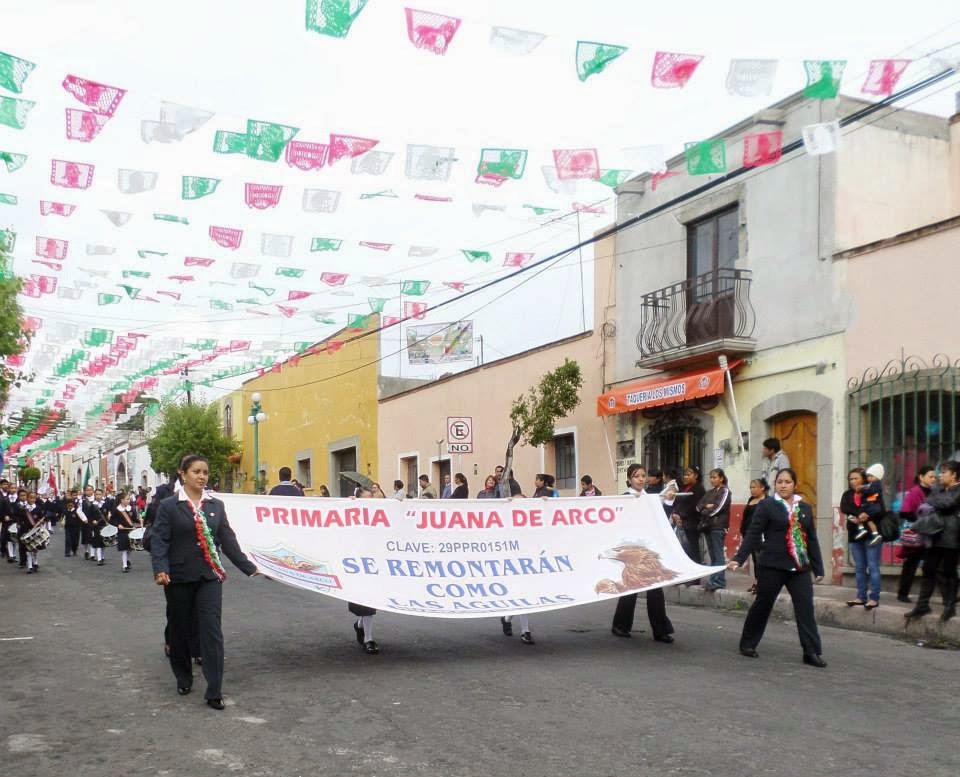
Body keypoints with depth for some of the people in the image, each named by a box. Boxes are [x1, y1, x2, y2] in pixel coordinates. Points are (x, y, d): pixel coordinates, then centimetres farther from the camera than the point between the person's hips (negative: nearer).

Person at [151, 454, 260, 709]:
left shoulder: (216, 505, 9)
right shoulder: (169, 506, -2)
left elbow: (228, 540, 10)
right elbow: (159, 541, -8)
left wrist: (249, 568, 7)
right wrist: (160, 570, -24)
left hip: (209, 576, 2)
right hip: (179, 578, -2)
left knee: (212, 631, -7)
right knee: (180, 630, 11)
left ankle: (214, 691, -6)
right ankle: (183, 679, 33)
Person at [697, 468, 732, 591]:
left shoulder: (725, 491, -3)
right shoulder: (709, 492, 20)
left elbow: (717, 508, -12)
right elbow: (699, 506, 11)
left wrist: (704, 511, 1)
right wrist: (706, 506, -8)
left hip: (718, 526, -7)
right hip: (708, 526, 7)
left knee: (718, 554, -9)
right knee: (712, 554, 8)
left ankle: (719, 581, -10)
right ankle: (713, 580, 10)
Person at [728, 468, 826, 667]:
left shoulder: (805, 508, 10)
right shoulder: (767, 506, -4)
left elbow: (812, 539, 14)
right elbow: (753, 535, -7)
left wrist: (818, 568, 13)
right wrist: (738, 558, -15)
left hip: (800, 566, 4)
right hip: (773, 565, -4)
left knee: (806, 608, -3)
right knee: (762, 605, 8)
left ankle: (812, 652, 1)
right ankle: (748, 643, 24)